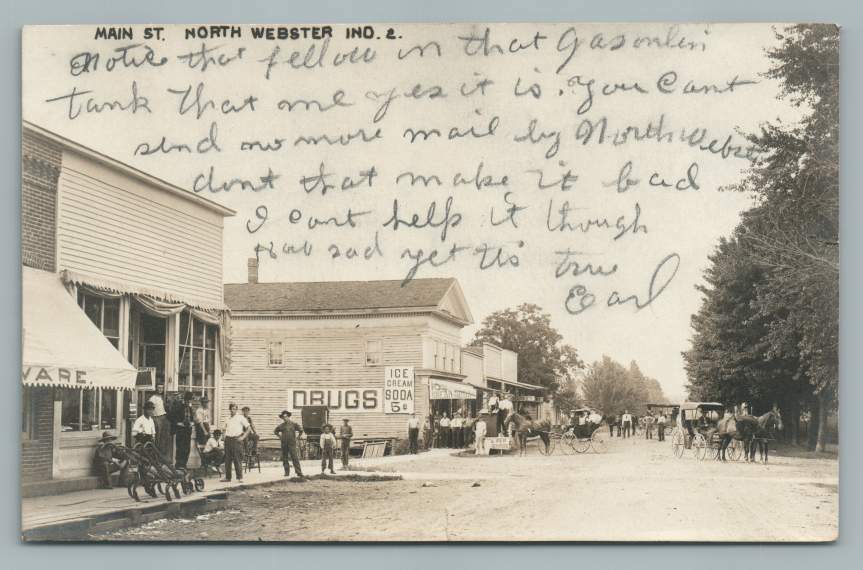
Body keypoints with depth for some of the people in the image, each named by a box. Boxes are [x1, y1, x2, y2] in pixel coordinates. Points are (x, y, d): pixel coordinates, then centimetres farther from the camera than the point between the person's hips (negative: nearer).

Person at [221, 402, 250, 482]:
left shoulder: (240, 417, 1)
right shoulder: (228, 419, 16)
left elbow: (248, 428, 0)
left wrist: (243, 437, -8)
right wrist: (225, 436, 12)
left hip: (236, 439, -5)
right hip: (228, 439, 5)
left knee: (237, 459, -6)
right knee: (227, 459, 5)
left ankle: (239, 477, 0)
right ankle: (227, 477, 11)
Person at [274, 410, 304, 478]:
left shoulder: (293, 424, 1)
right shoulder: (281, 426, 8)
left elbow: (300, 430, 8)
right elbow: (275, 431, 24)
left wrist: (296, 437, 4)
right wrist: (279, 436, 14)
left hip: (292, 444, -3)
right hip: (284, 444, 3)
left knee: (295, 458, -10)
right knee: (285, 459, 6)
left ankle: (299, 473, -11)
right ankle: (287, 472, 15)